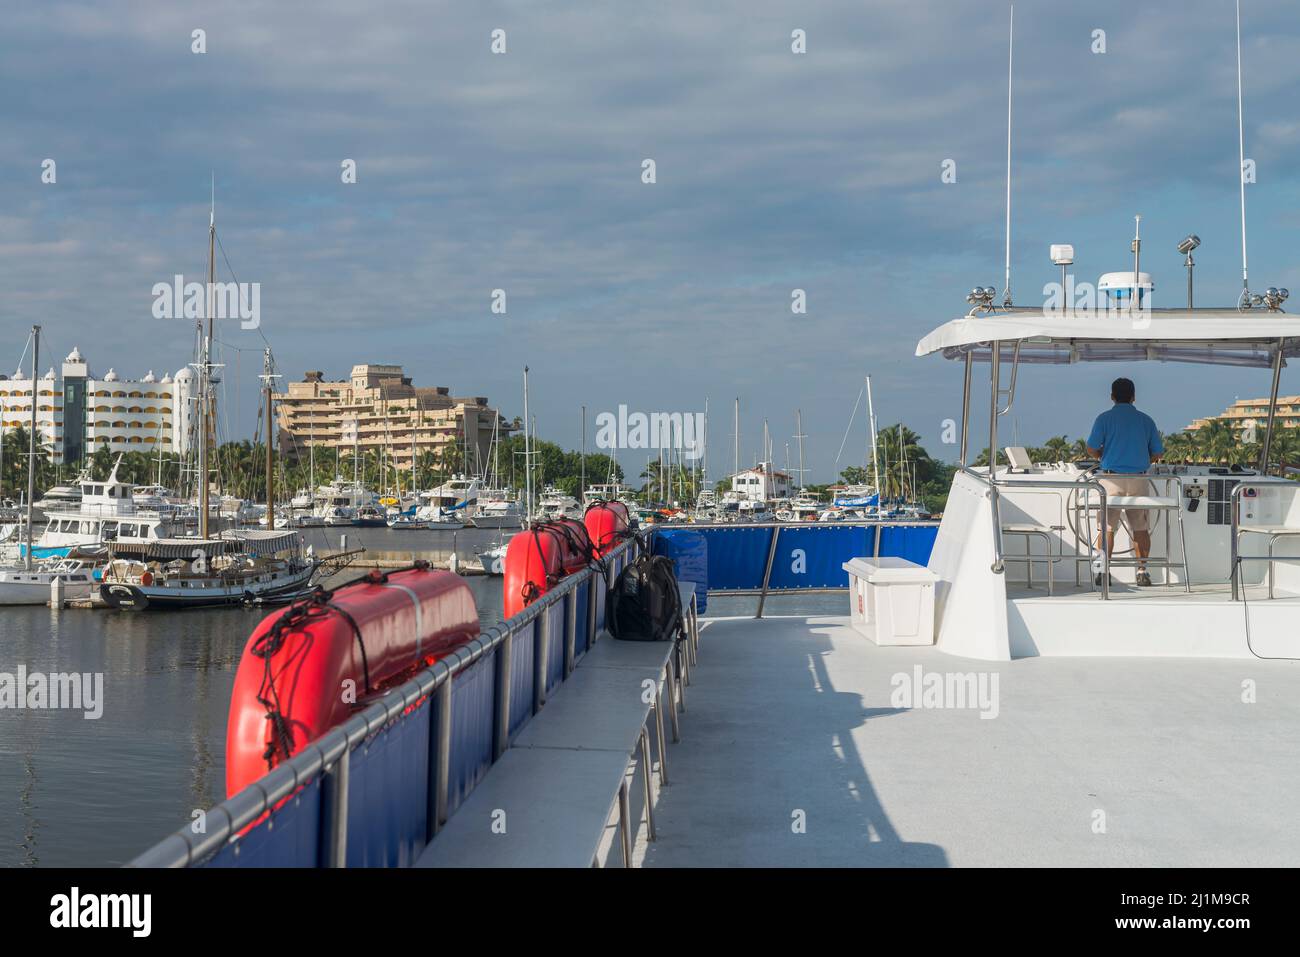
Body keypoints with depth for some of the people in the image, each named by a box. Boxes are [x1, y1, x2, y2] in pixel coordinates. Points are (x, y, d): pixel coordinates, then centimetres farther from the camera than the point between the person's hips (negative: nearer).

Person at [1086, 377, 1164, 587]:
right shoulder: (1146, 420, 7)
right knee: (1140, 528, 9)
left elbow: (1092, 449, -7)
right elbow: (1158, 453, 7)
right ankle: (1142, 570, 6)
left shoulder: (1105, 418, -1)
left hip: (1112, 477, -2)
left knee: (1107, 527, 4)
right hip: (1139, 479, 2)